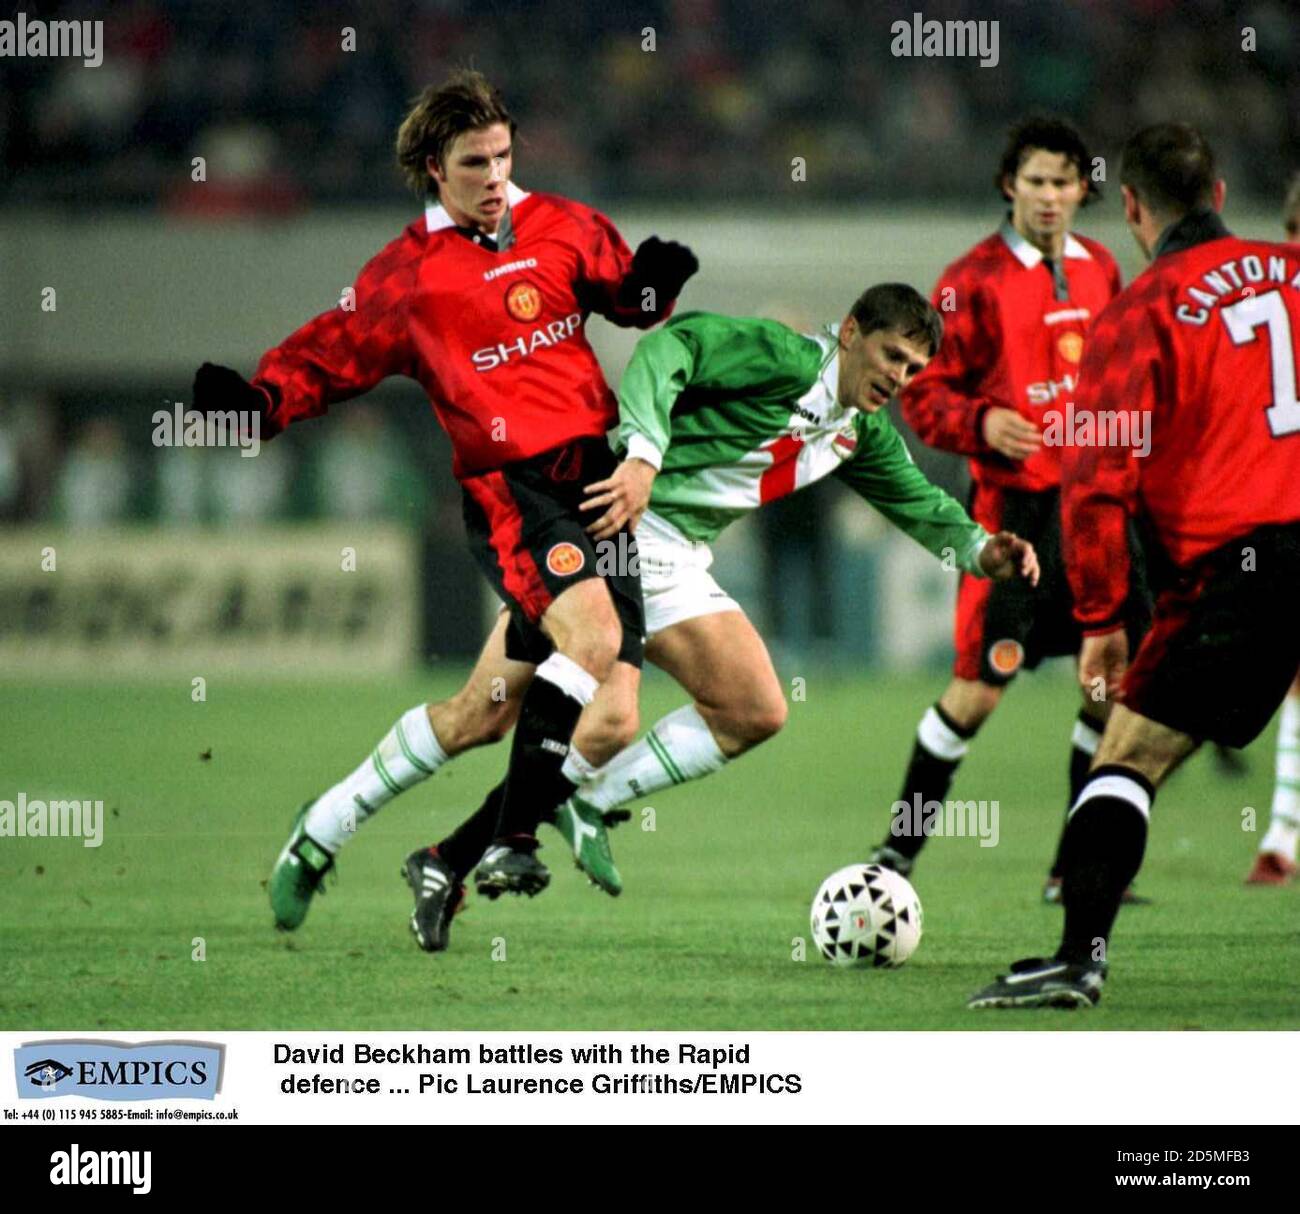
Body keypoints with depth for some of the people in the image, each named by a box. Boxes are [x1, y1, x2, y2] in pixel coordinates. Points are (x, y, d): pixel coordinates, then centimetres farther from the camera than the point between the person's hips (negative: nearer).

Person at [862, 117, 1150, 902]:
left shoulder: (1099, 270, 10)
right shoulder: (975, 280, -7)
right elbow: (924, 393, -6)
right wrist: (980, 424, -23)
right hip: (1016, 504, -6)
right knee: (982, 684, -8)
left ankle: (1079, 866, 14)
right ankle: (901, 849, 7)